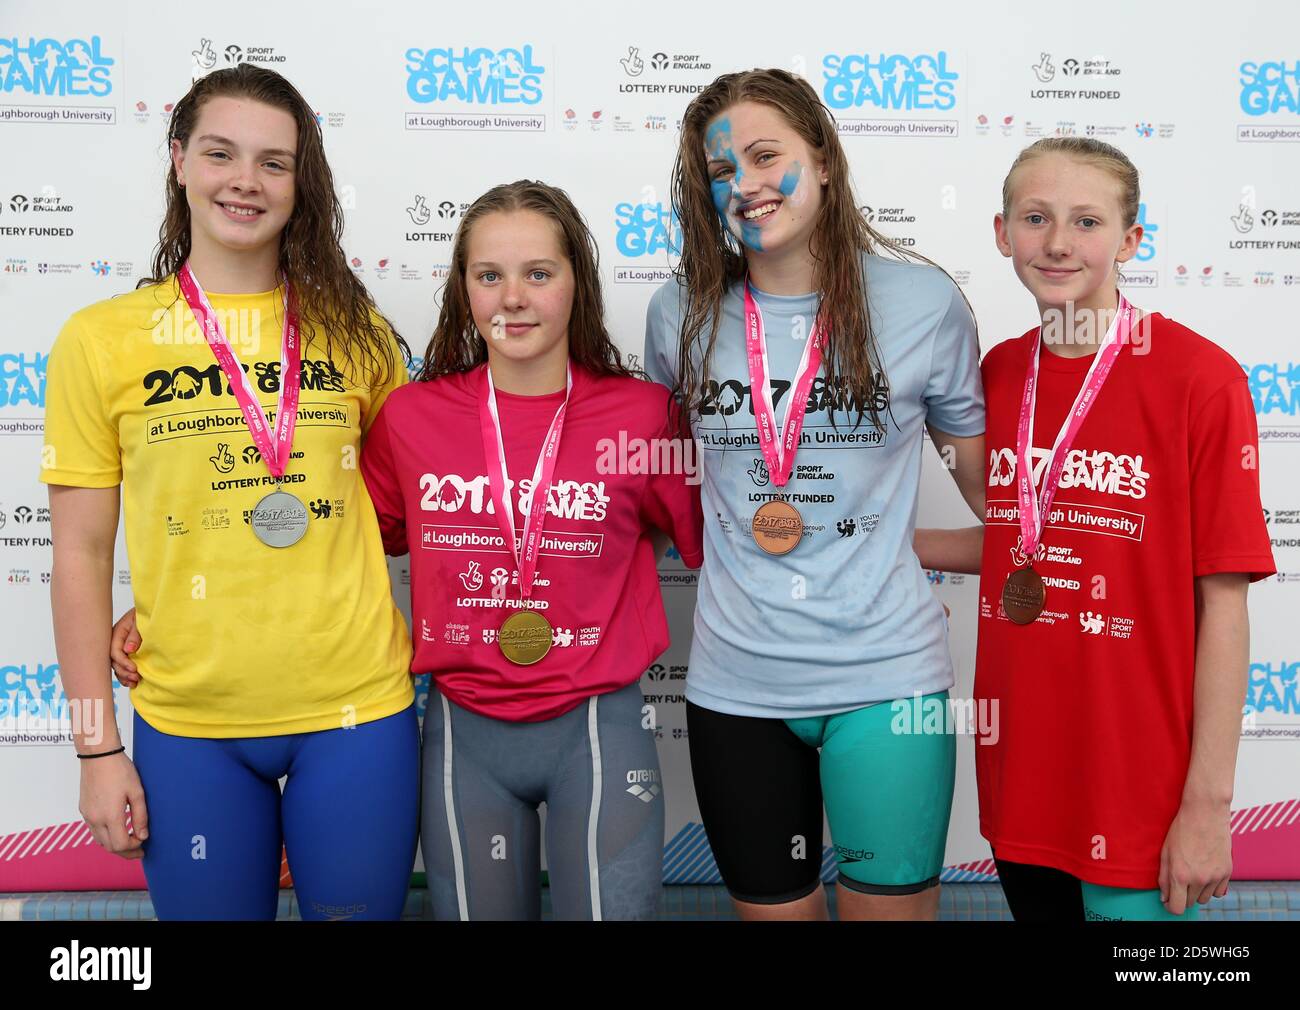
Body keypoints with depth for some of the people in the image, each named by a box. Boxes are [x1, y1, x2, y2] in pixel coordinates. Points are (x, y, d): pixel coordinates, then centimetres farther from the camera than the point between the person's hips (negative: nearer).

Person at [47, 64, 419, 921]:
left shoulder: (353, 329, 2)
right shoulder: (101, 339, -2)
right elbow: (82, 555, 0)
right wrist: (98, 748, 0)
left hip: (356, 707, 1)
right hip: (188, 723, 0)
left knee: (359, 906, 14)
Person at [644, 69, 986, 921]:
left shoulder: (924, 302, -5)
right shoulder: (682, 312, 0)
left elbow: (988, 482, 5)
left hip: (885, 676, -2)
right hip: (735, 681, 3)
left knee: (892, 903, 9)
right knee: (771, 907, 17)